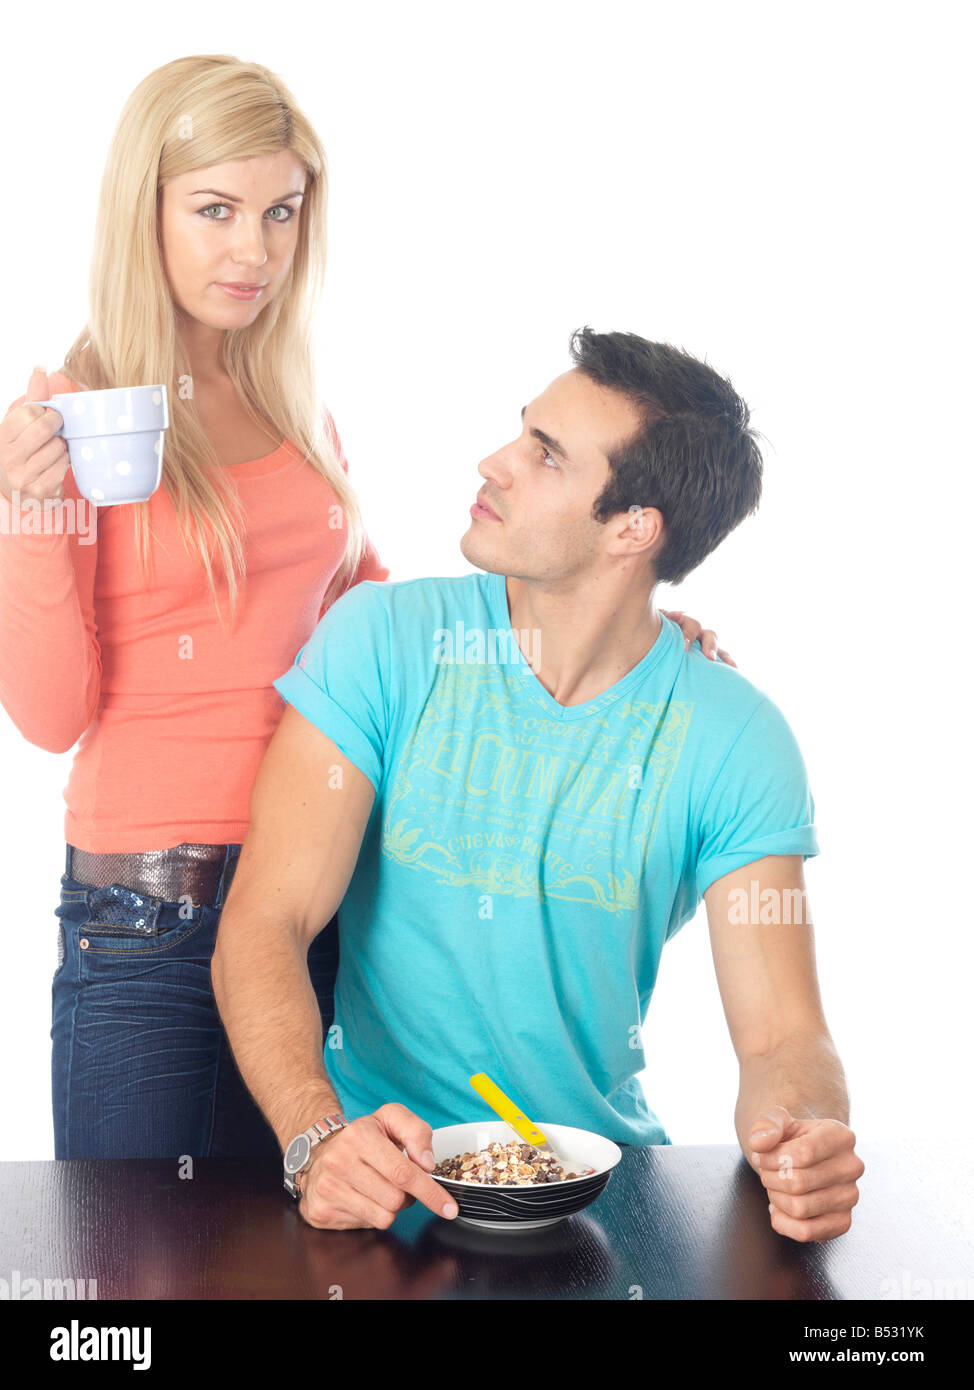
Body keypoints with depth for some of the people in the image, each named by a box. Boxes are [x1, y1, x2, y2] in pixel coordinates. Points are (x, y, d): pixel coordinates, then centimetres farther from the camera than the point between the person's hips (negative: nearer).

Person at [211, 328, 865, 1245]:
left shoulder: (733, 739, -6)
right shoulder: (384, 639, -6)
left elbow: (780, 1034, -8)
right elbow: (263, 922, -12)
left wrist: (805, 1139, -32)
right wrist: (318, 1139, -29)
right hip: (386, 1161, -1)